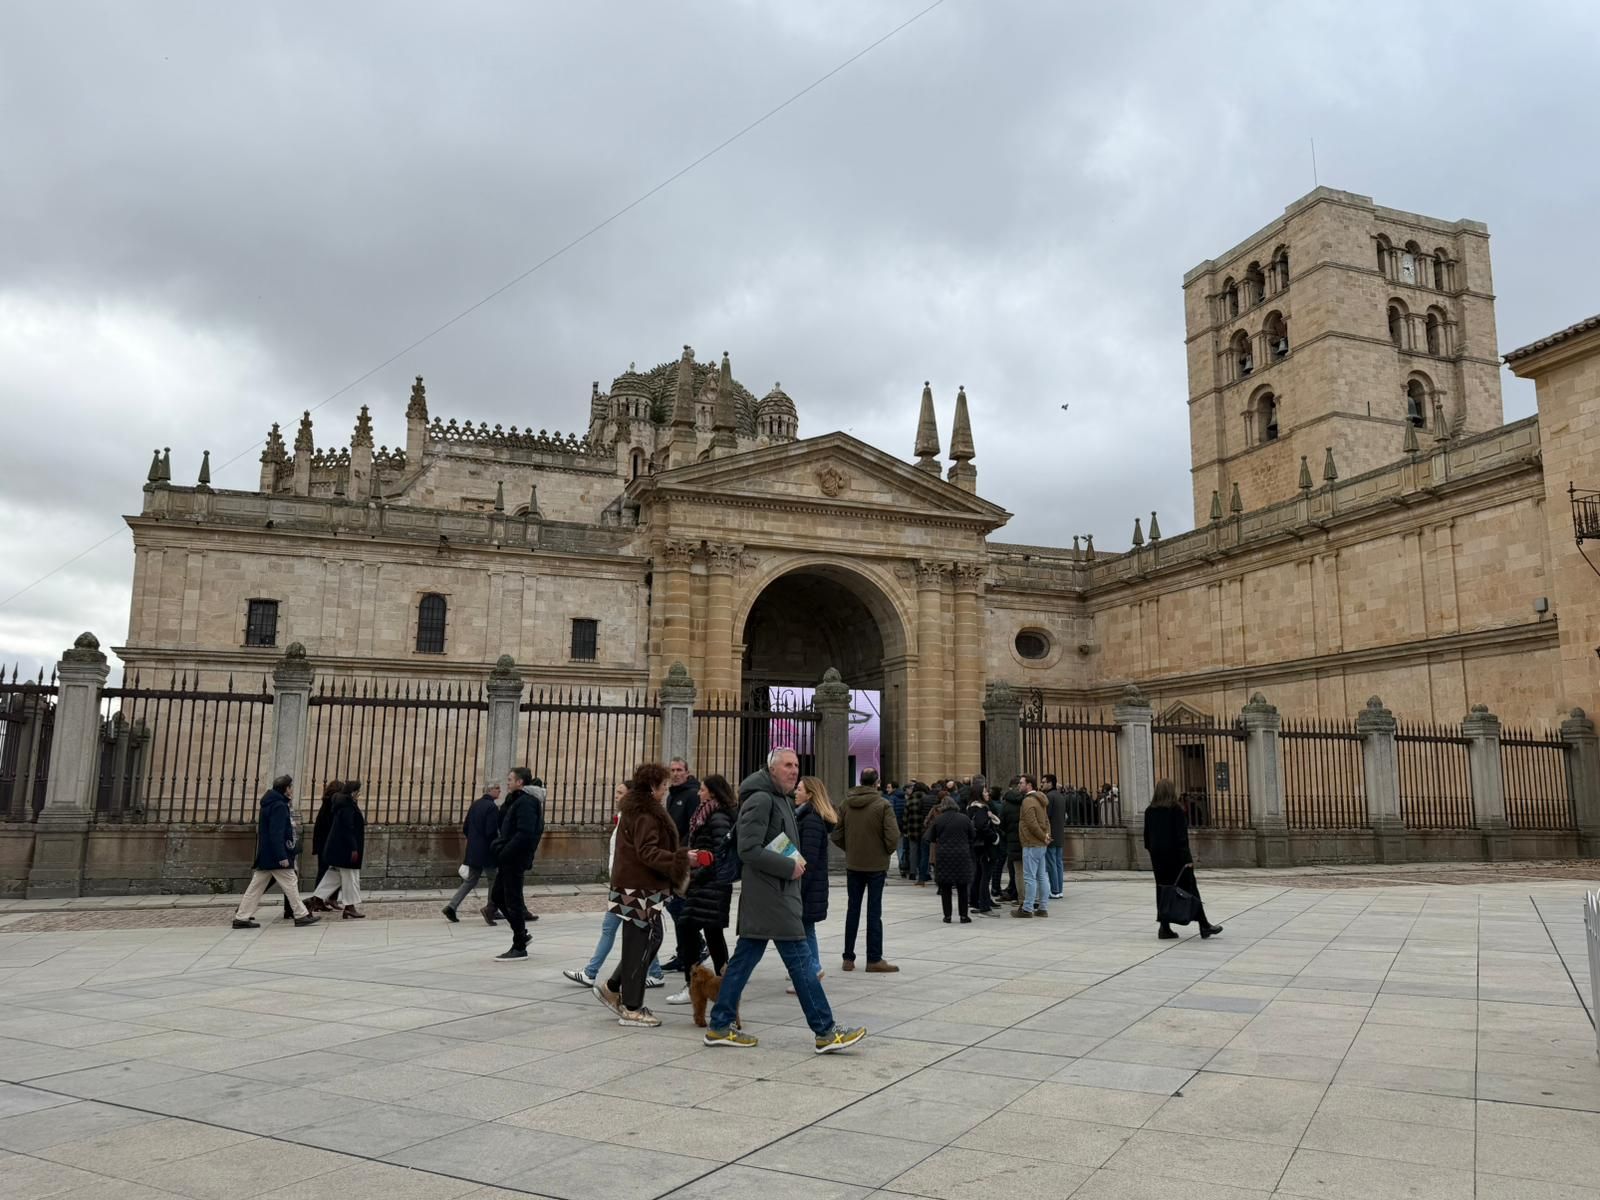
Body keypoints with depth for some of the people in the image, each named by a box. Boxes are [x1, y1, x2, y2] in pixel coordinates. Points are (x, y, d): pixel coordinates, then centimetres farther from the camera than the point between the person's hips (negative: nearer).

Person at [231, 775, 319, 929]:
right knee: (290, 884, -2)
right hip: (276, 855, -10)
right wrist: (282, 856, -23)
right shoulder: (279, 806, -16)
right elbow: (276, 834, -22)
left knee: (256, 886, 9)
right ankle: (301, 915, 4)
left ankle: (241, 917, 9)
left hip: (265, 854, 10)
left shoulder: (269, 804, 15)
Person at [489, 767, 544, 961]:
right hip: (510, 859, 10)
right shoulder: (516, 800, 15)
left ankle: (519, 948, 6)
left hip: (514, 859, -10)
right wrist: (500, 847, 8)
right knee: (497, 896, 16)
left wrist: (504, 853, -21)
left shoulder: (525, 802, -17)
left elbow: (524, 834, -26)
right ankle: (521, 932, 24)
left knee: (512, 901, -2)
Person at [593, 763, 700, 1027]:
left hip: (636, 886, 10)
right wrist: (682, 859, -26)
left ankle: (613, 988, 21)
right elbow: (648, 852, -24)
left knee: (652, 939, 16)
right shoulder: (646, 815, -17)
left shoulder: (634, 809, 16)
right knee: (640, 944, -2)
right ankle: (631, 1008, 6)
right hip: (640, 889, -10)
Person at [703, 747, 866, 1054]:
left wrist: (797, 862, 10)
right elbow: (749, 850, -21)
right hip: (770, 897, -10)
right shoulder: (760, 799, -15)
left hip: (775, 894, 10)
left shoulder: (781, 799, 18)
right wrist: (789, 866, -16)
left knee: (744, 958, 12)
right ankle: (825, 1032, -2)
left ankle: (719, 1027, 17)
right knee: (800, 959, -6)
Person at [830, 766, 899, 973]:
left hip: (852, 865, 4)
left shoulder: (846, 803, -1)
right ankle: (874, 960, 7)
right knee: (874, 911, 4)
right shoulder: (883, 805, -13)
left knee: (853, 909, 13)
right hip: (876, 865, -4)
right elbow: (892, 836, -18)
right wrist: (887, 852, 1)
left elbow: (836, 835, 0)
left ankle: (848, 958, 16)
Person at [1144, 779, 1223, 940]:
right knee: (1189, 888, 1)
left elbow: (1147, 836, 9)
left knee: (1163, 890, 7)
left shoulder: (1150, 811, 5)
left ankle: (1164, 927, 4)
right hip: (1175, 855, -5)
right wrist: (1187, 858, -12)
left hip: (1157, 855, 5)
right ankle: (1204, 926, 5)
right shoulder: (1176, 809, -9)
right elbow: (1181, 835, -13)